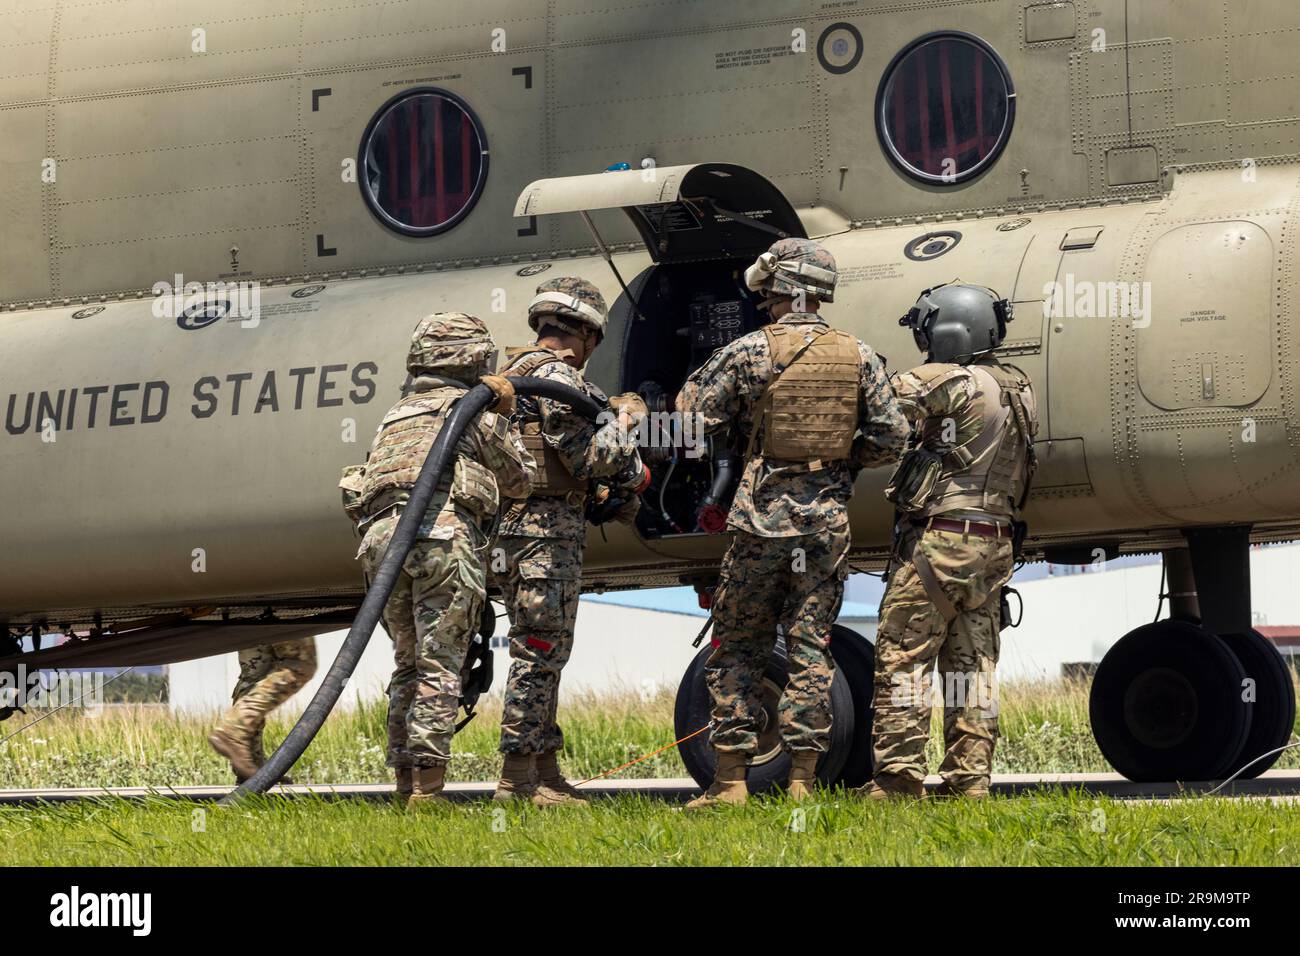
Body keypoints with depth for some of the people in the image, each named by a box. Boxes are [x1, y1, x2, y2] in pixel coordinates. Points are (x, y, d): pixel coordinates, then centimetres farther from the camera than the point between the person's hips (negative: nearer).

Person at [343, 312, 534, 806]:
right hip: (444, 535, -6)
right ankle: (427, 788, -13)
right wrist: (503, 418, 26)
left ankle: (405, 780, 12)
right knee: (440, 667, -7)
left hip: (381, 535, 6)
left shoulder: (397, 415, 30)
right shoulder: (473, 409, 11)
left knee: (408, 665, 14)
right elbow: (518, 480, 18)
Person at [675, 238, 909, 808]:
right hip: (828, 521, 3)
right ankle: (802, 778, 5)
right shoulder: (858, 356, 3)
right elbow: (891, 438, 3)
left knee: (736, 648, 6)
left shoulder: (748, 352, -6)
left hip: (762, 517, -3)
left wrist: (705, 373, 17)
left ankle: (730, 779, 3)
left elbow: (692, 419, 0)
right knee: (811, 648, 6)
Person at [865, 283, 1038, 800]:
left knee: (901, 660, -3)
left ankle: (897, 777, -4)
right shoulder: (1016, 389, 13)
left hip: (939, 541, -8)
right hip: (995, 545, 8)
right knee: (973, 666, 10)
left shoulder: (954, 383, -13)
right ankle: (969, 780, 9)